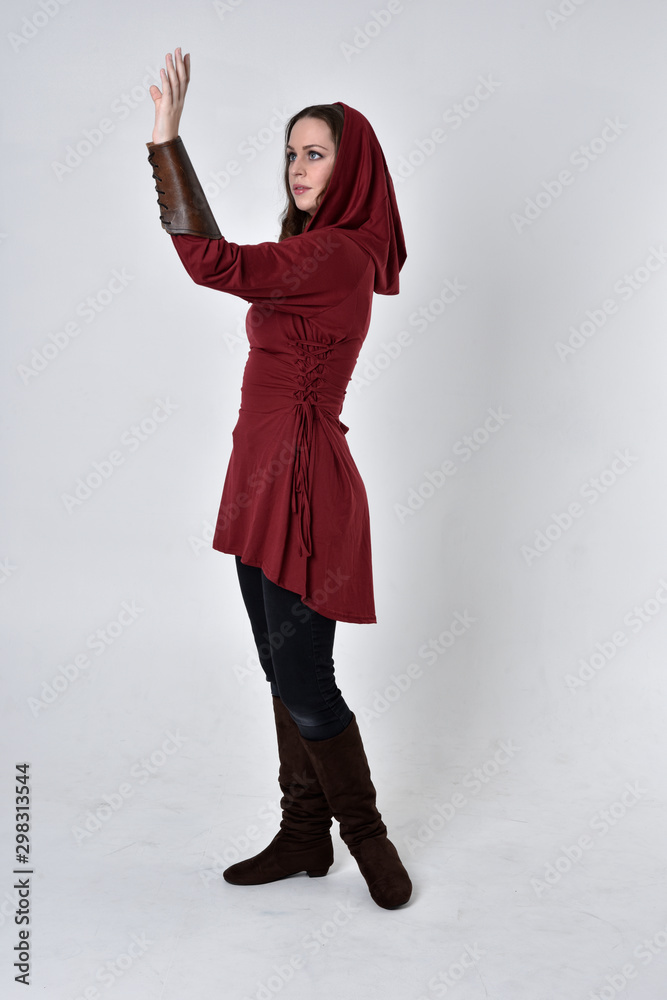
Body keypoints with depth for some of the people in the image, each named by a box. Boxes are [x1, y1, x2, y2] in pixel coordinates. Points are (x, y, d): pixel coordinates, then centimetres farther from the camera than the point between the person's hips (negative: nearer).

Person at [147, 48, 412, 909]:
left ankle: (365, 833, 19)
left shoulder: (338, 253, -15)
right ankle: (304, 835, 27)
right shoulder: (317, 252, 15)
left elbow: (212, 262, -27)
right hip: (265, 476, 10)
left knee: (302, 678, -2)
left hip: (300, 481, -10)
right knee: (284, 669, 14)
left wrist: (166, 138, -24)